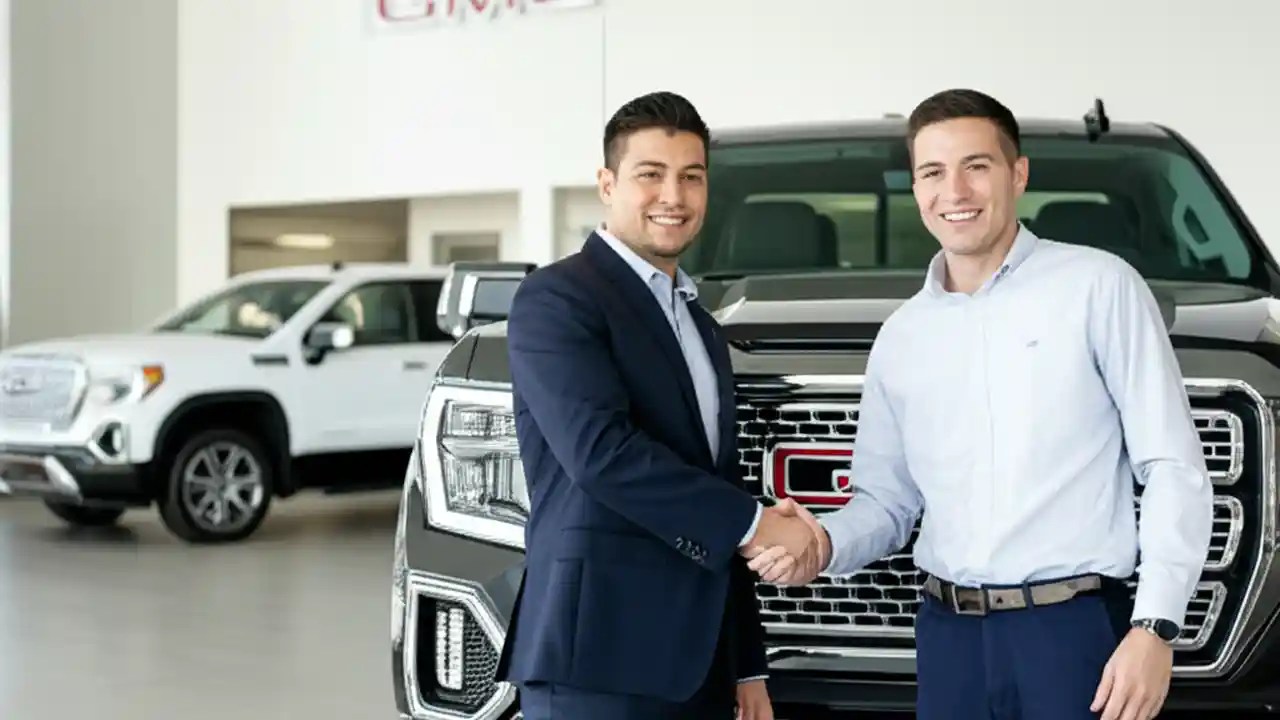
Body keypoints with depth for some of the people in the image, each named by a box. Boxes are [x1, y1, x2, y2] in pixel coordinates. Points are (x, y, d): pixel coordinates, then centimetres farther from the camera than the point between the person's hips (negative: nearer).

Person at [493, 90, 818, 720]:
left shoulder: (700, 325, 20)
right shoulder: (556, 298, -5)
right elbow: (601, 450, -20)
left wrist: (746, 666, 18)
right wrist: (752, 523, -15)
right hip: (597, 654, -8)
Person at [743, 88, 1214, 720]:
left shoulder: (1099, 288, -1)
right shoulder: (900, 338, 13)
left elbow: (1172, 467, -4)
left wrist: (1155, 627, -12)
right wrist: (827, 544, -7)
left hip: (1075, 628, -4)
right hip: (950, 637, 4)